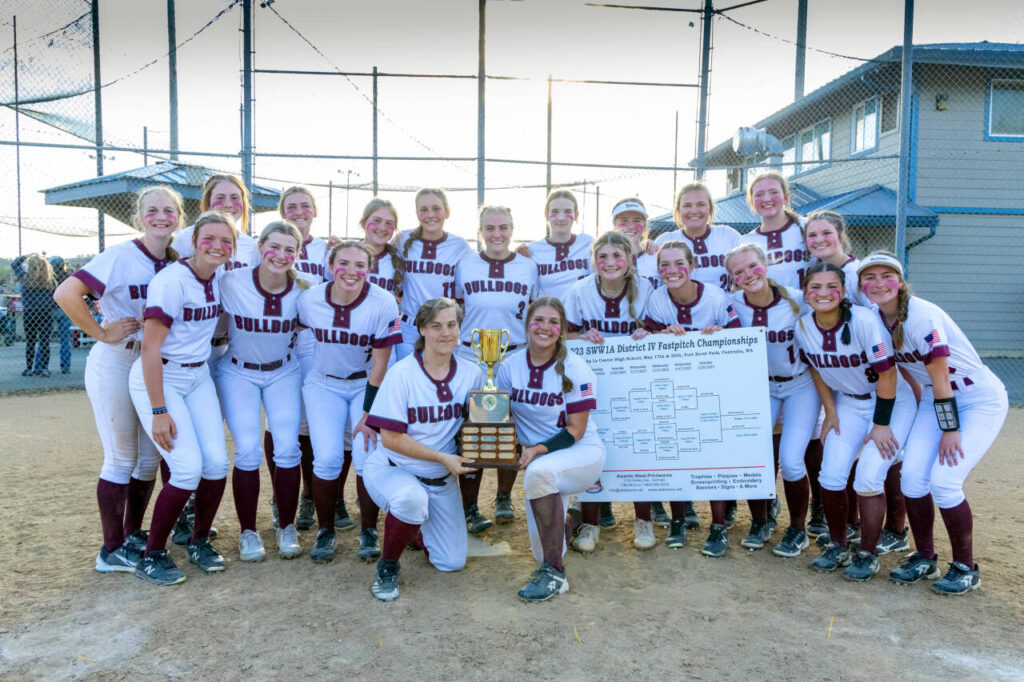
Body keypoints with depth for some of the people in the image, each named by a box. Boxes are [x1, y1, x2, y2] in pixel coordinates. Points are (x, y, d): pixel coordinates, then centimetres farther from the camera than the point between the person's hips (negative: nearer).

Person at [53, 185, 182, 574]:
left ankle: (133, 535, 31)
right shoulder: (120, 257, -14)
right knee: (121, 459, 2)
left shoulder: (179, 263, 3)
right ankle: (111, 551, 17)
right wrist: (102, 333, -18)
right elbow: (65, 294, -22)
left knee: (150, 456, 13)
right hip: (115, 366, -6)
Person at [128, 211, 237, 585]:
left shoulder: (220, 279, 1)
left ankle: (199, 541, 19)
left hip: (199, 377, 6)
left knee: (217, 462, -4)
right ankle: (152, 556, 6)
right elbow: (149, 348, -20)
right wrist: (159, 411, -21)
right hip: (157, 379, -6)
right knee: (188, 467, -14)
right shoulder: (171, 281, -19)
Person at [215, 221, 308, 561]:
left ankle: (287, 527, 14)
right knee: (248, 451, -10)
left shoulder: (301, 289, -11)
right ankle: (248, 532, 10)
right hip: (238, 372, -1)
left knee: (287, 449, -7)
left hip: (283, 373, 2)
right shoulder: (231, 282, -18)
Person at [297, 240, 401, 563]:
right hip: (323, 384, 2)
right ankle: (325, 531, 11)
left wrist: (368, 414, -16)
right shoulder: (310, 300, -12)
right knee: (327, 458, -14)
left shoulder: (383, 303, -19)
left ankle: (368, 530, 8)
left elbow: (379, 363, -15)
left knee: (367, 455, -17)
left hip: (366, 384, -1)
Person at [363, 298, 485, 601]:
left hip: (442, 478, 4)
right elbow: (390, 438, -18)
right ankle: (388, 565, -9)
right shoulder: (402, 373, -17)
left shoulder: (471, 374, -5)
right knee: (412, 498, -39)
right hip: (392, 469, -4)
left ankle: (415, 529, 34)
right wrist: (443, 457, -22)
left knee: (452, 562, 2)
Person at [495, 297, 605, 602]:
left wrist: (537, 450, -27)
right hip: (536, 458, 5)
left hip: (582, 452, -5)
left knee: (539, 472, -39)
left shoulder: (574, 368, -14)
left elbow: (575, 431, -14)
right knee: (543, 551, 3)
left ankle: (554, 574, -25)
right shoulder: (512, 364, -2)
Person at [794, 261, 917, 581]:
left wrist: (881, 424, -17)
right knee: (831, 476, -6)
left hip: (892, 402, -4)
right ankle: (837, 546, 17)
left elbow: (887, 373, -22)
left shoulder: (864, 320, -27)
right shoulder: (803, 327, -12)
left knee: (868, 479, -13)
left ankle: (868, 555, 8)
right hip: (847, 403, 4)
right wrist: (830, 412, 3)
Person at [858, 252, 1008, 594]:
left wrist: (950, 429, -17)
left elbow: (940, 378, -22)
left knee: (943, 481, -14)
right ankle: (924, 558, 14)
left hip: (981, 401, -6)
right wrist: (917, 400, 12)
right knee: (912, 474, -5)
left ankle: (965, 568, 7)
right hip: (934, 400, 6)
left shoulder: (922, 317, -26)